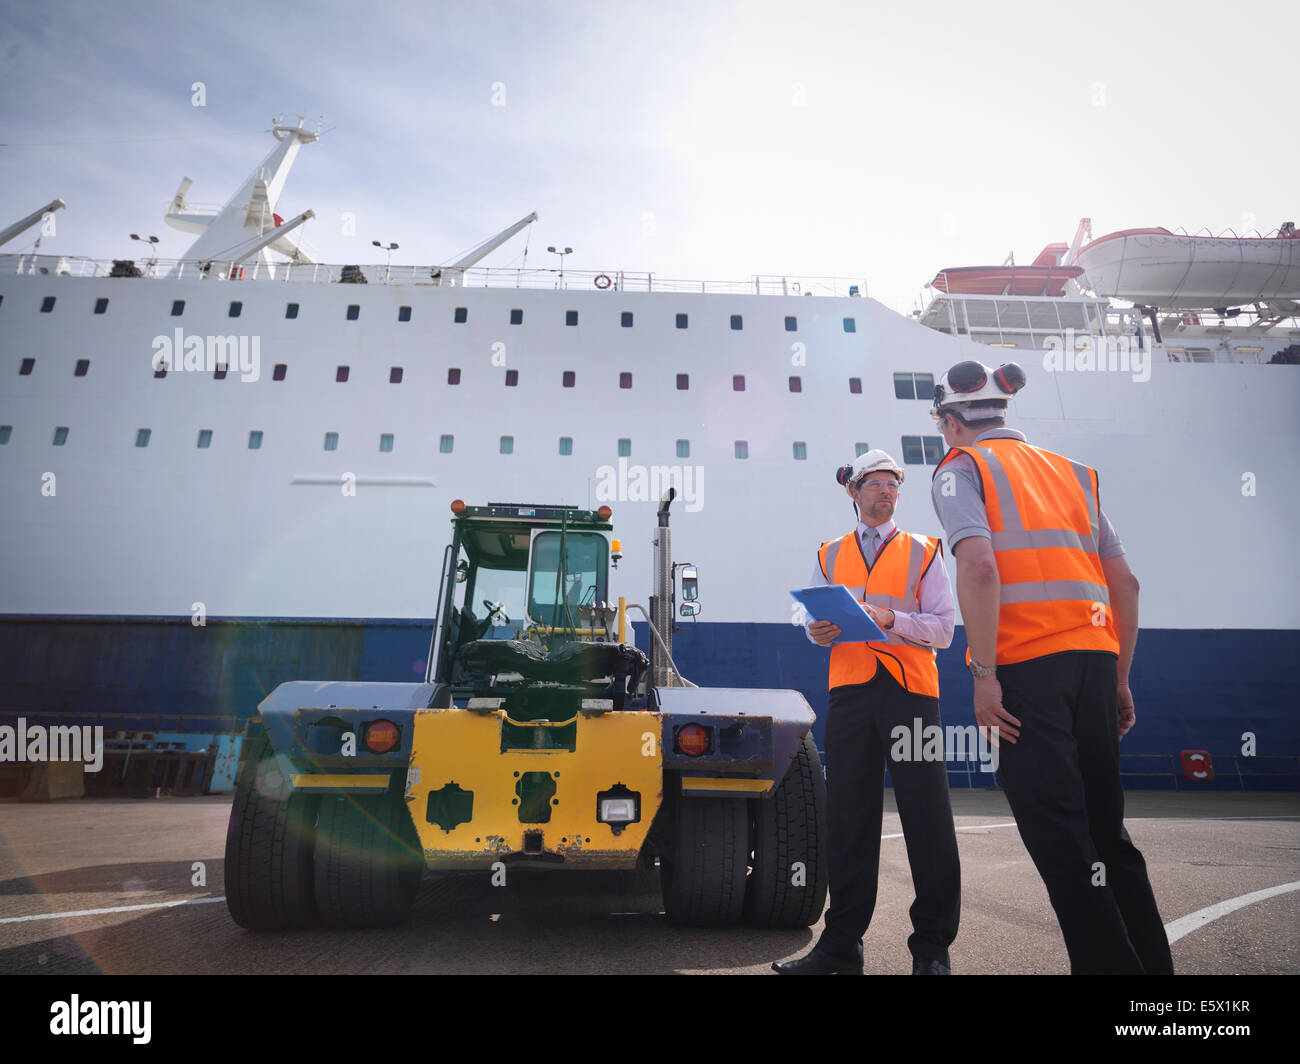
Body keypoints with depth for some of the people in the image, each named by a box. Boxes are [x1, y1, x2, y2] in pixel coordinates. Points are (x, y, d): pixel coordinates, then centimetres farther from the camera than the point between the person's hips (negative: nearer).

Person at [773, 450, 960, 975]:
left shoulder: (923, 552, 11)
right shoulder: (829, 556, 18)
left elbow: (943, 628, 3)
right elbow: (818, 623, 19)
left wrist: (893, 619, -14)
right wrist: (819, 631, -5)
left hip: (910, 690, -2)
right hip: (849, 690, 2)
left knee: (926, 816, -3)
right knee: (848, 817, 3)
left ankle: (932, 946, 10)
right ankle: (841, 944, 12)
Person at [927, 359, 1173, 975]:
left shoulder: (961, 467, 2)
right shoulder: (1070, 472, 21)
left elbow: (978, 566, -16)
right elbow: (1125, 582, 17)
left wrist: (983, 676, -14)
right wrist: (1119, 679, 22)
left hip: (1025, 665, -7)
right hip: (1094, 658, 7)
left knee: (1058, 837, -1)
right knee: (1105, 829, 15)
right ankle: (1152, 961, 21)